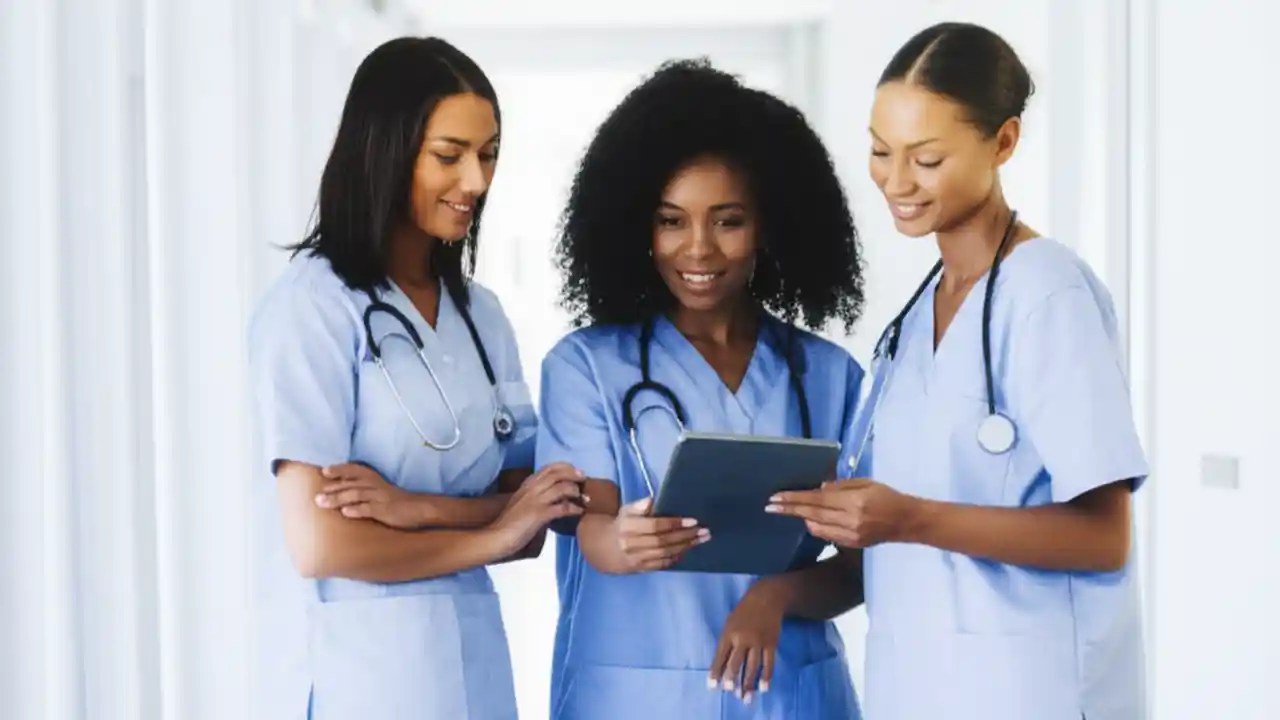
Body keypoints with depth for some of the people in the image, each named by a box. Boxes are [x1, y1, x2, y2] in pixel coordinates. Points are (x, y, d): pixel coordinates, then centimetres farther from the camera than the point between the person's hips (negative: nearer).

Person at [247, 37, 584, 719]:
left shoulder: (480, 313, 8)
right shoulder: (312, 304, -10)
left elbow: (529, 521, 4)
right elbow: (320, 543, -16)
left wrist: (421, 508, -14)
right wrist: (487, 533, -6)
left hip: (471, 660, 6)